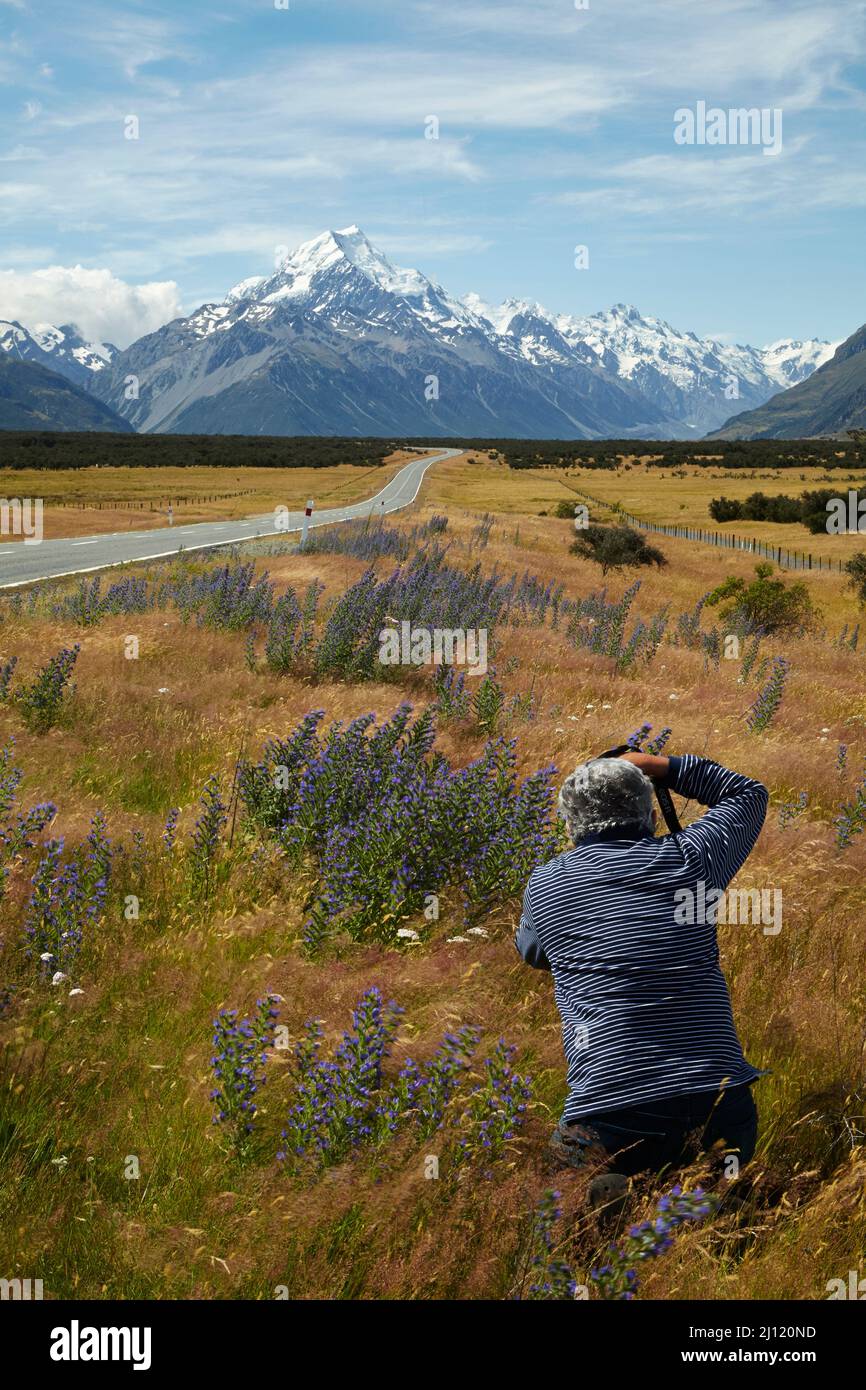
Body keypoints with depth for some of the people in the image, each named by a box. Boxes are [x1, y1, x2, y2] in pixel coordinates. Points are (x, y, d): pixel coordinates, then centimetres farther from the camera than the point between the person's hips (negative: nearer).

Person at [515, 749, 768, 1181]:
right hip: (720, 1114, 3)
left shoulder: (544, 885, 8)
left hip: (608, 1120, -2)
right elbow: (749, 794, 29)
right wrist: (661, 767, 29)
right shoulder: (688, 859, 8)